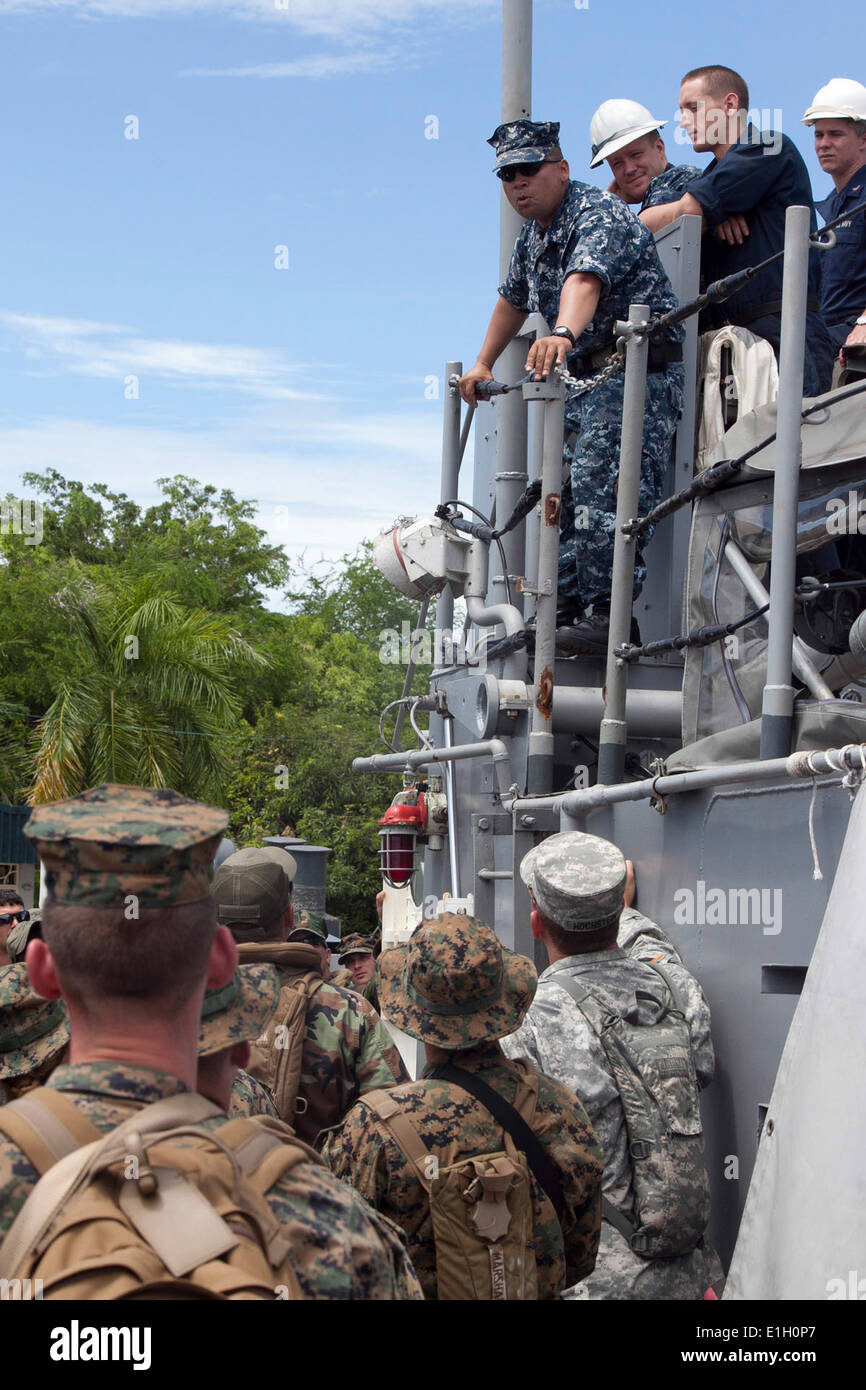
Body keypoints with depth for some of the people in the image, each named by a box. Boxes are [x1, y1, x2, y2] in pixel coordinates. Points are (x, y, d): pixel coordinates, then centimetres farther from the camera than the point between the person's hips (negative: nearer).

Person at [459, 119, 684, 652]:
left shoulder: (599, 214, -14)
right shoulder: (533, 235, 15)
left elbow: (584, 280, -35)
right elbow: (513, 299, 33)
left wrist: (562, 334, -53)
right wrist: (483, 365, 36)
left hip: (638, 370, -10)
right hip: (583, 377, 10)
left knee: (602, 487, -23)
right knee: (561, 491, 9)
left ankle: (611, 613, -25)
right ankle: (565, 610, 14)